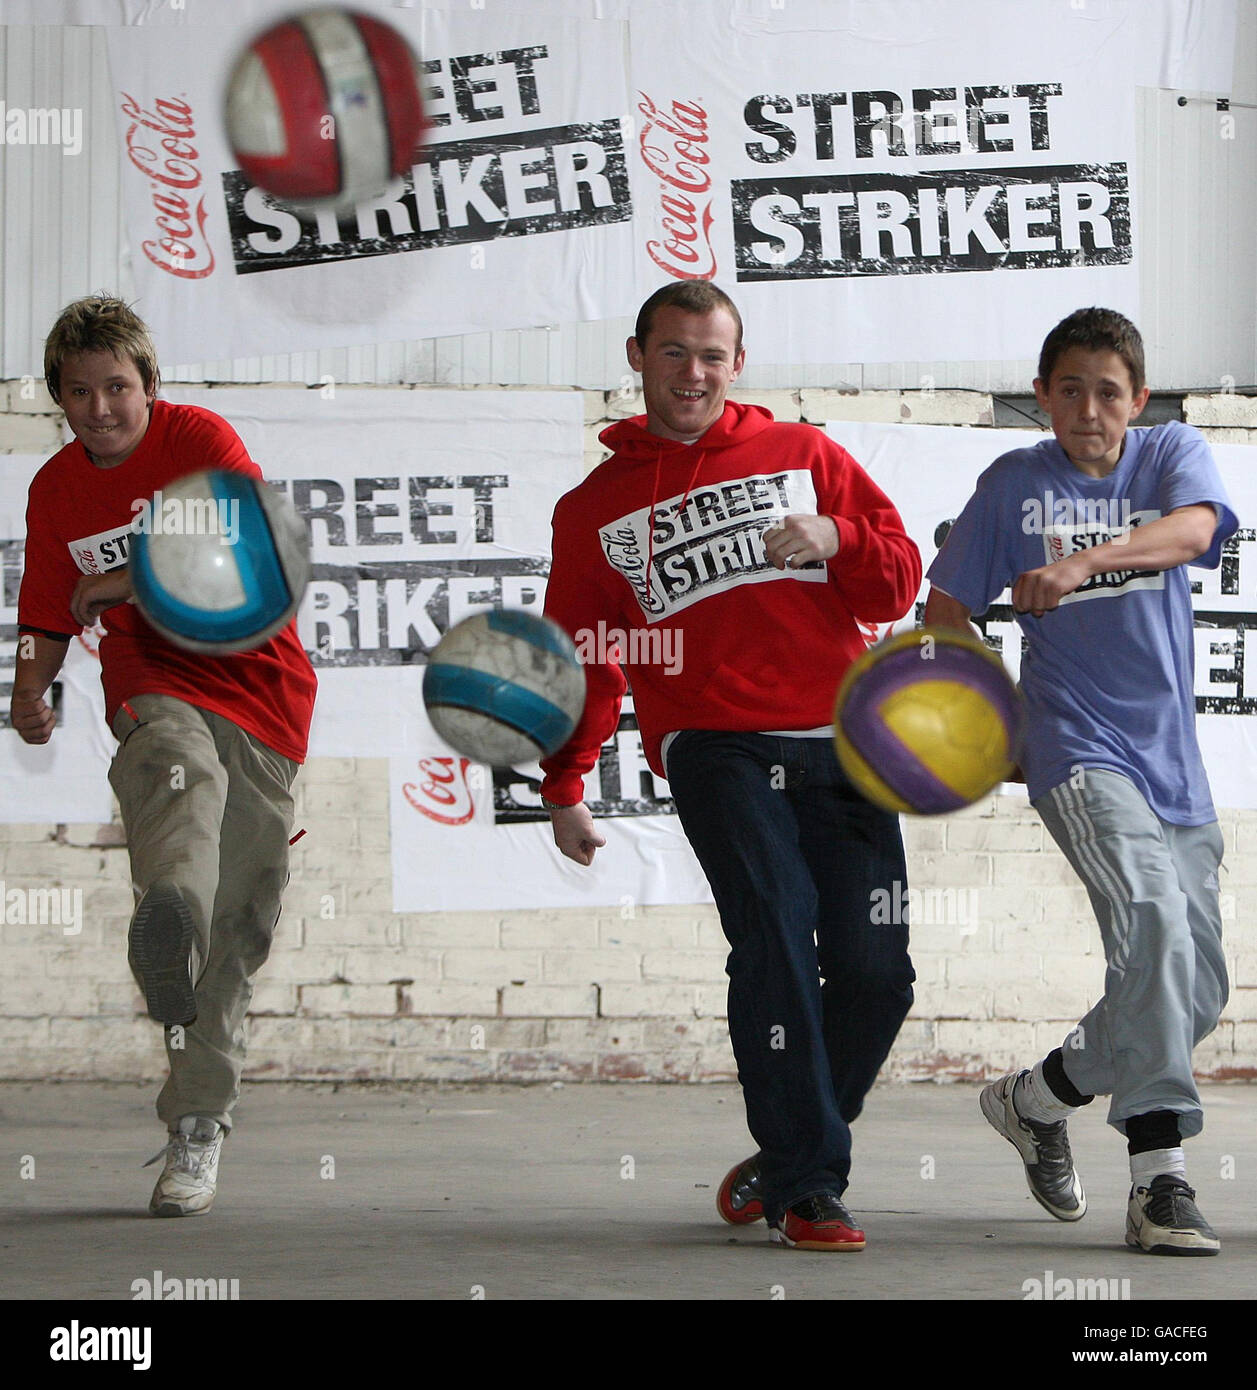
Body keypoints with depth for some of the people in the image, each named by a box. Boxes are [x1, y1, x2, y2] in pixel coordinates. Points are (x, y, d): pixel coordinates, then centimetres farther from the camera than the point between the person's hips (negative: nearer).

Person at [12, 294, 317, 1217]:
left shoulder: (200, 439, -3)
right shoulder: (56, 490, 10)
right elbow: (48, 624, 18)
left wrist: (132, 580, -17)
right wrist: (31, 690, -2)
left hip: (257, 690, -1)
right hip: (154, 684, 1)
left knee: (237, 931, -3)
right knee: (176, 762, -39)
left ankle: (197, 1131, 8)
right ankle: (169, 922, -71)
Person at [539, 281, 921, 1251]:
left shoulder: (805, 455, 17)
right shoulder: (596, 507, 16)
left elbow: (899, 585, 14)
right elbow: (580, 658, 19)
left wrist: (836, 538, -6)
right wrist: (564, 787, 12)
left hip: (842, 744, 2)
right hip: (715, 745, -2)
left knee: (875, 971, -5)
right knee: (776, 933, -22)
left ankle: (787, 1155, 16)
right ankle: (807, 1185, -17)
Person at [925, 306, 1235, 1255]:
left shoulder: (1173, 454, 4)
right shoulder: (1013, 484, 5)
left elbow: (1193, 528, -18)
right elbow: (950, 604, 9)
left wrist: (1084, 559, -35)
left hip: (1173, 760, 4)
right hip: (1078, 750, -4)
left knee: (1197, 993, 7)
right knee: (1153, 917, -26)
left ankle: (1038, 1097, 24)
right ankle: (1159, 1180, -22)